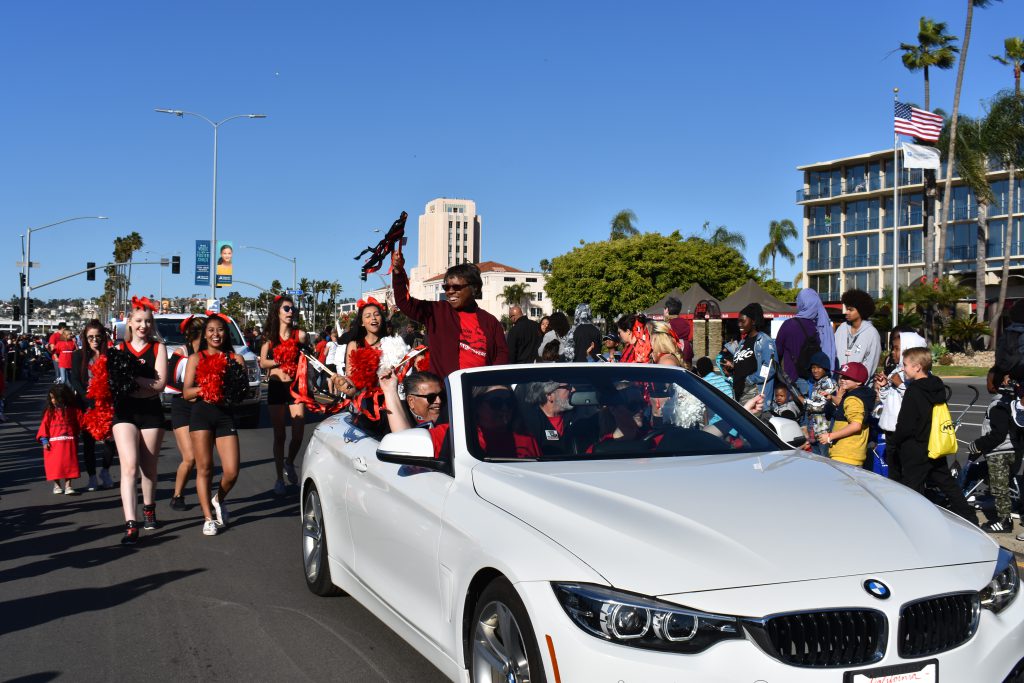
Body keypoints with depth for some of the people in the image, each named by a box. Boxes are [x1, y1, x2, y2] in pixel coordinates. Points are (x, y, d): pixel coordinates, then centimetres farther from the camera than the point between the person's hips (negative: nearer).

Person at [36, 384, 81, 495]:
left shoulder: (73, 410, 3)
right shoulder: (50, 412, 2)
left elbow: (80, 424, 7)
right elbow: (44, 425, 0)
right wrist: (44, 440, -7)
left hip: (69, 443, 0)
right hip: (53, 443, 0)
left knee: (69, 464, -2)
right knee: (55, 464, 5)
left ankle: (68, 485, 2)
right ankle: (56, 485, 20)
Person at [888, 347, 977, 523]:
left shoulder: (913, 391, -18)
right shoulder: (938, 387, 7)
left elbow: (905, 426, -19)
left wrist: (892, 445, -7)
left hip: (915, 450, -8)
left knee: (913, 488, -1)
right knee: (947, 484, 18)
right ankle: (970, 519, 24)